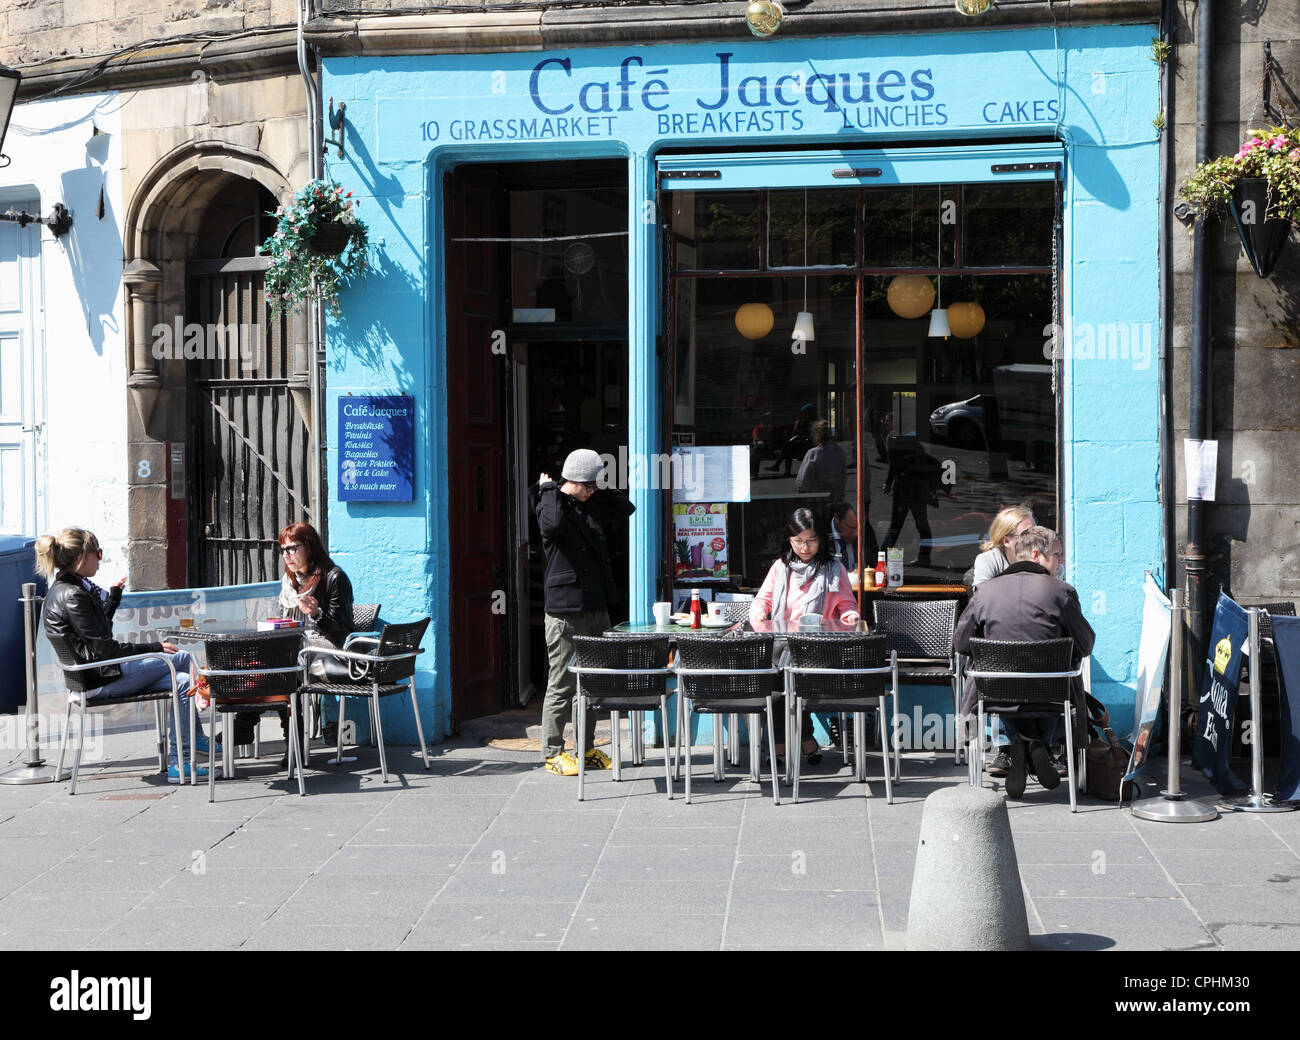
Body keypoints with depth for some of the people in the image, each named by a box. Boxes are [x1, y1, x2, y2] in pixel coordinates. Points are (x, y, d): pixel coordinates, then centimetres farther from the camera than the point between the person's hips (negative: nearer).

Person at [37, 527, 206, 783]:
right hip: (101, 680, -10)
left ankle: (176, 763, 8)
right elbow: (104, 649, -21)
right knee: (182, 658, -6)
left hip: (98, 673, 10)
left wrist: (113, 594, 35)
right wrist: (156, 648, -15)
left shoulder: (65, 589, 12)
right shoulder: (73, 596, -21)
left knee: (181, 681, 6)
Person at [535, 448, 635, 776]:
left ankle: (587, 748, 21)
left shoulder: (592, 505, 14)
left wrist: (601, 489, 12)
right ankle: (553, 752, 6)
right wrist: (549, 489, -16)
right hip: (565, 612, -7)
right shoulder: (550, 504, -8)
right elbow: (552, 524, -30)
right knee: (562, 684, -2)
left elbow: (625, 507, 22)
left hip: (596, 610, 7)